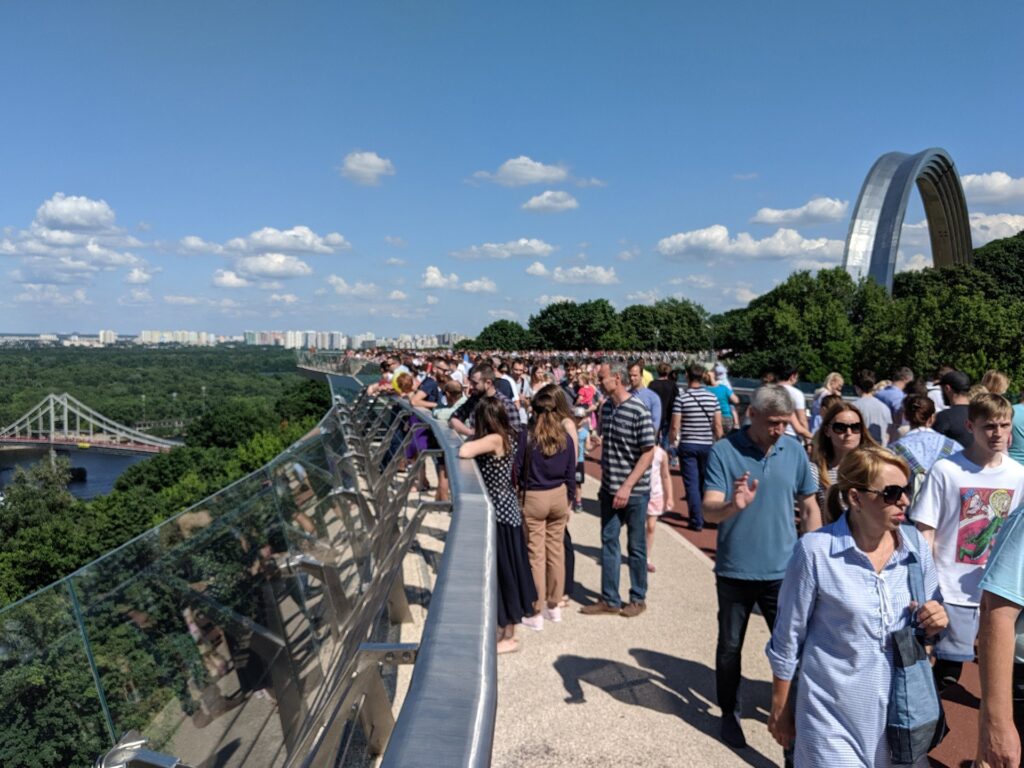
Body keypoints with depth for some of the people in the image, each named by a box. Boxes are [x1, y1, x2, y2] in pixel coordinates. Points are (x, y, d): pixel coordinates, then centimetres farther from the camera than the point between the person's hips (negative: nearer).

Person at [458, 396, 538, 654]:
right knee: (504, 569, 19)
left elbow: (464, 453, -34)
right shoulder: (506, 437, 5)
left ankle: (508, 636, 15)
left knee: (503, 570, 2)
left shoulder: (494, 439, -21)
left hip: (499, 513, -9)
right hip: (504, 510, 9)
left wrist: (469, 441, -15)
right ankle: (506, 627, 34)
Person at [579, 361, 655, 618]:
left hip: (634, 491, -6)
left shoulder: (638, 411, -17)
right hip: (609, 489, 6)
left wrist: (628, 486, -20)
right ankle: (609, 599, 22)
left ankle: (638, 598, 24)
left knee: (635, 546, 8)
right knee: (608, 542, 11)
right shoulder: (606, 407, 5)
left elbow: (648, 453, -17)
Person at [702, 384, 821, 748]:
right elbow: (709, 510, -20)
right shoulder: (724, 451, -13)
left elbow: (809, 507, 7)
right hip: (735, 571, -2)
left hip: (783, 571, 2)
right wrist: (733, 505, -41)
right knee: (730, 647, 13)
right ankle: (729, 714, 32)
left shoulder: (795, 451, -3)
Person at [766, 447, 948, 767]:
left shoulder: (915, 544, -5)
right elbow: (788, 639, -8)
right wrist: (780, 709, -1)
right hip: (833, 714, -4)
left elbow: (934, 611, 10)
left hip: (901, 708, 4)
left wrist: (937, 620, -13)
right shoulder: (815, 550, -18)